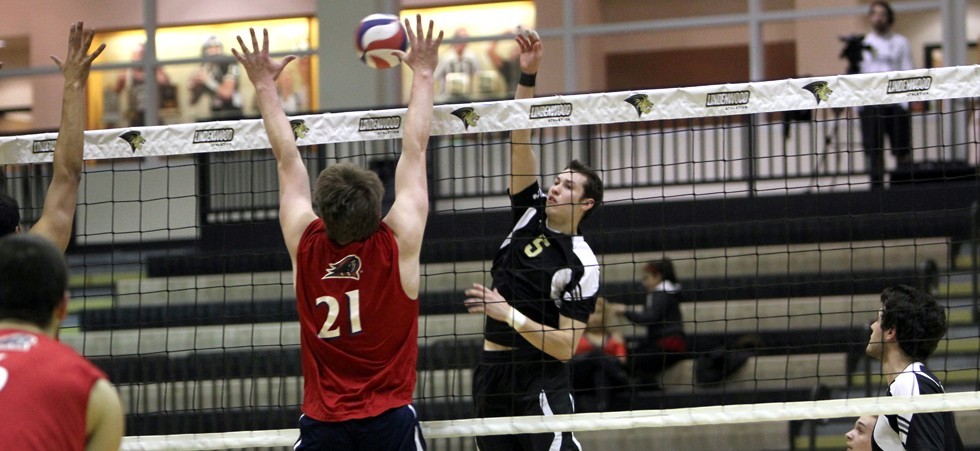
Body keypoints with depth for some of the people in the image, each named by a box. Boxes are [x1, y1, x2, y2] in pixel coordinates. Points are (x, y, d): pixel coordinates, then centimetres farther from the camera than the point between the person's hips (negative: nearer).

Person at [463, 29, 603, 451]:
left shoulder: (580, 265, -10)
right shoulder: (531, 215, 6)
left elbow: (565, 346, -14)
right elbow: (519, 143, 1)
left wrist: (509, 314, -19)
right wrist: (527, 76, -8)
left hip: (540, 379, -7)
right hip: (491, 370, 7)